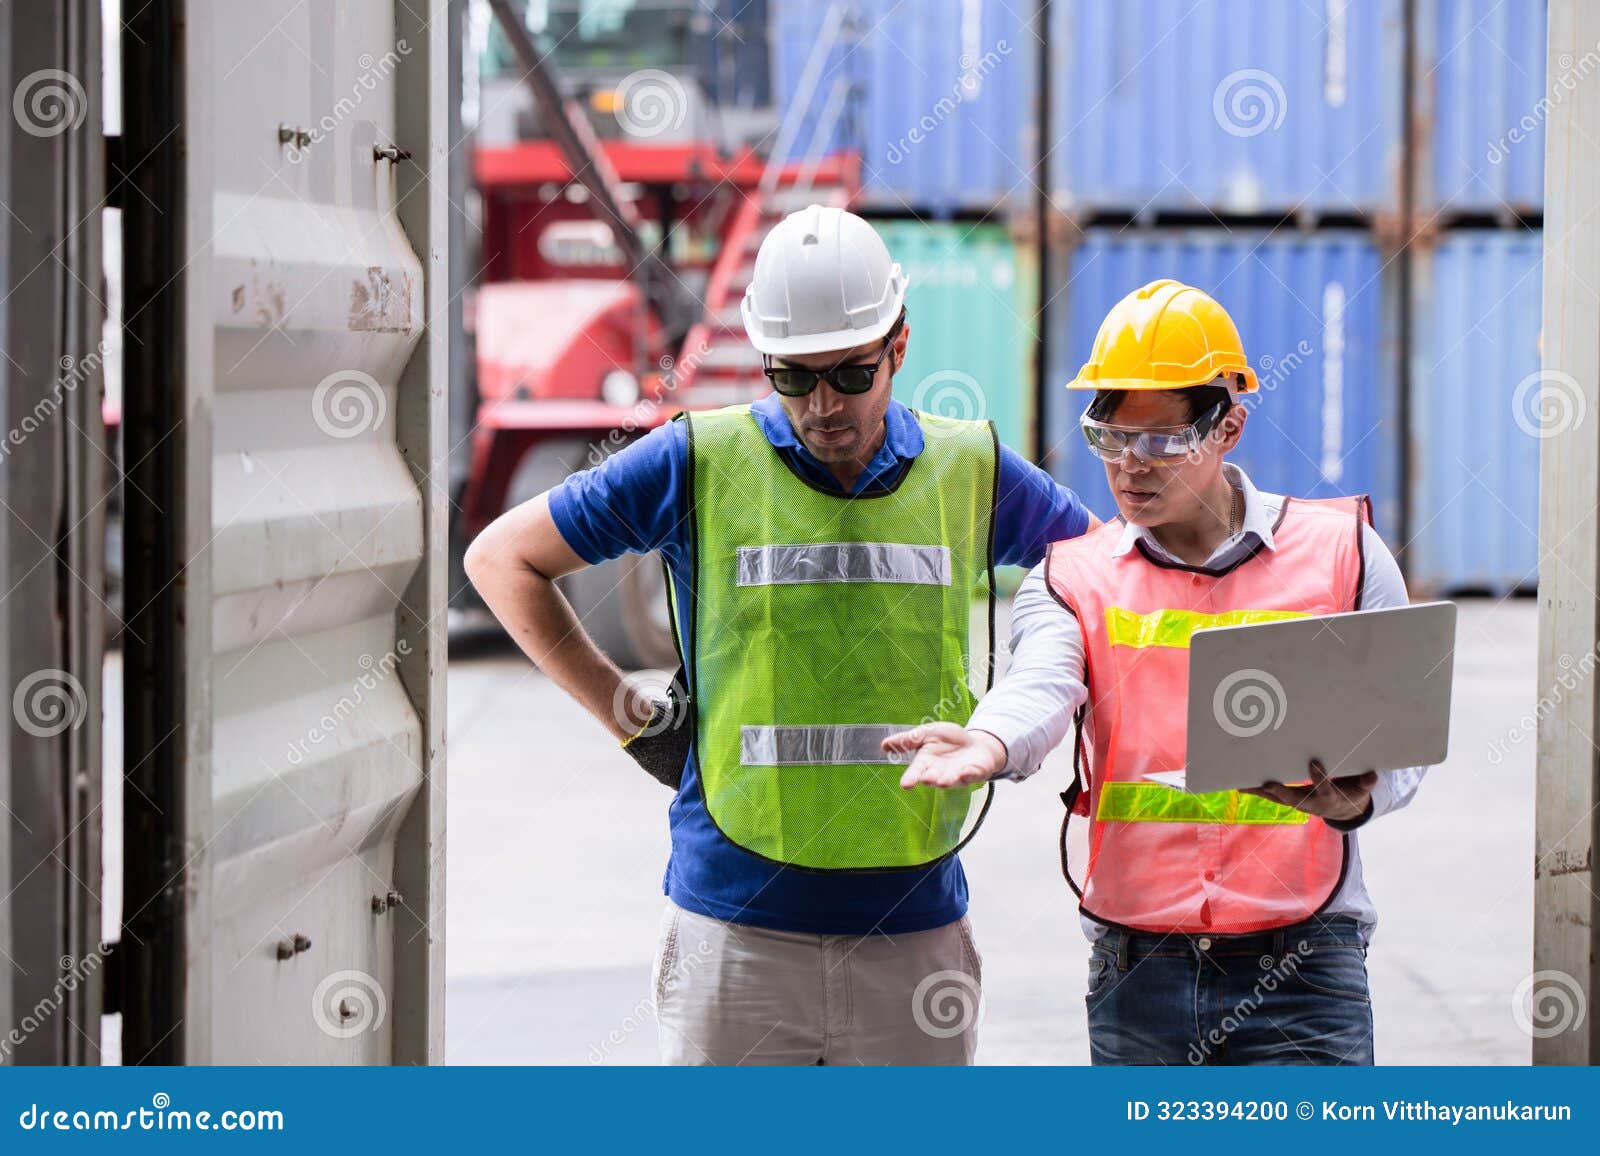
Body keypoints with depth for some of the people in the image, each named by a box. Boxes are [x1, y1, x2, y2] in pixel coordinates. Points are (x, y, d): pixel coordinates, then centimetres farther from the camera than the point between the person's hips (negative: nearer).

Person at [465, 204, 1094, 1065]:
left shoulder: (973, 470, 5)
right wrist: (628, 717, 3)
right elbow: (502, 559, 8)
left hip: (912, 928, 2)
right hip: (736, 923, -2)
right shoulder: (697, 462, -1)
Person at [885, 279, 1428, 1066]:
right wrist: (986, 743, -36)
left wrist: (1355, 798, -23)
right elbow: (1040, 688, -12)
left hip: (1299, 971, -2)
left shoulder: (1340, 552, 5)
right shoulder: (1073, 577, 8)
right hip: (1136, 972, 2)